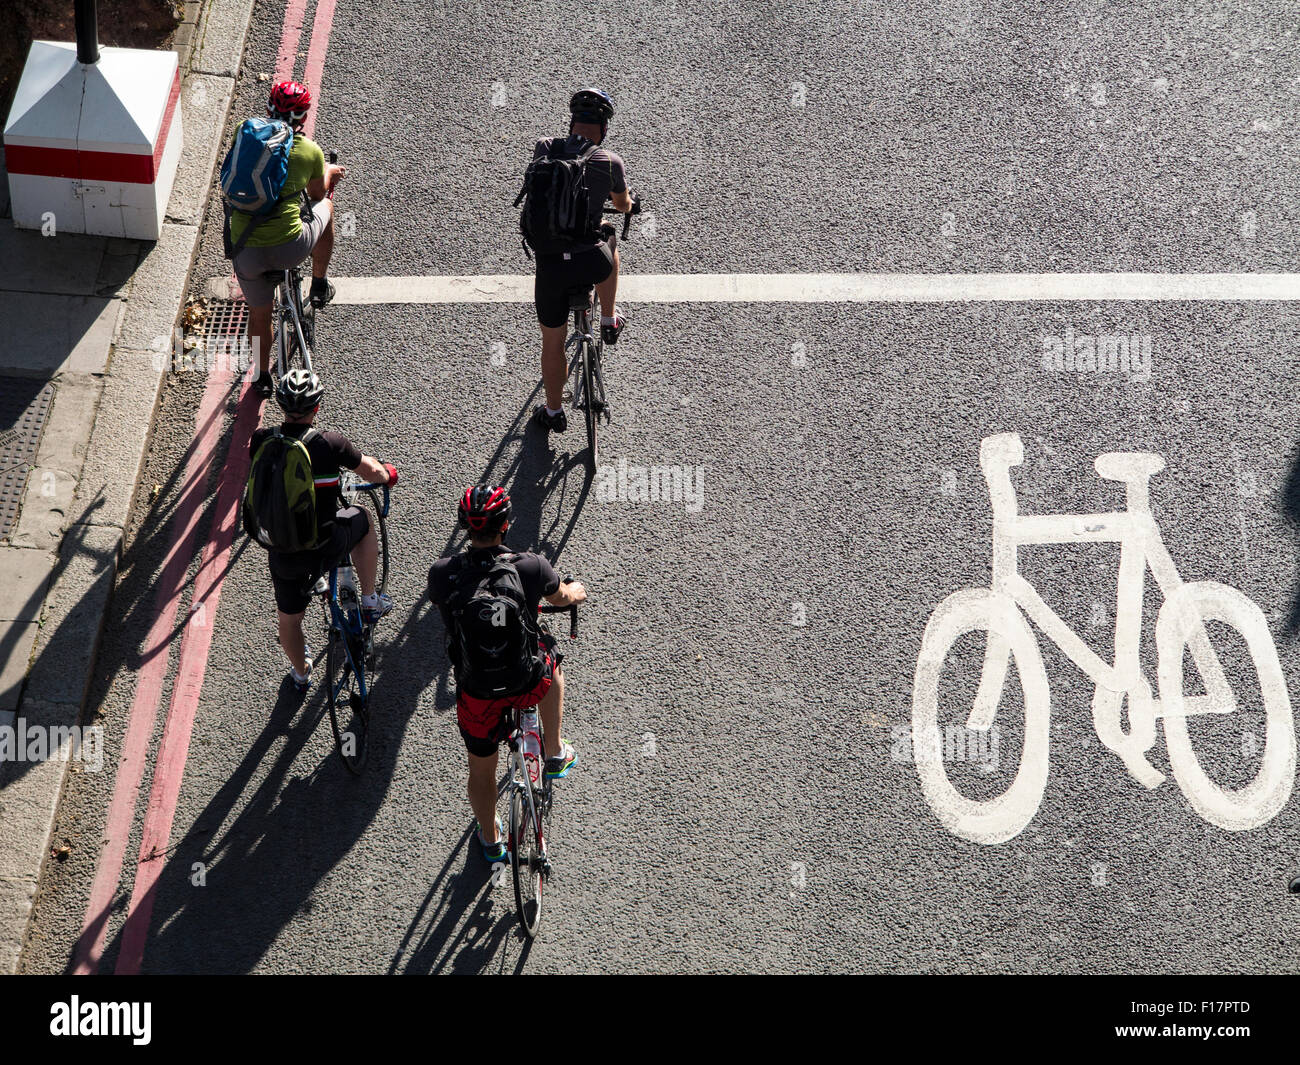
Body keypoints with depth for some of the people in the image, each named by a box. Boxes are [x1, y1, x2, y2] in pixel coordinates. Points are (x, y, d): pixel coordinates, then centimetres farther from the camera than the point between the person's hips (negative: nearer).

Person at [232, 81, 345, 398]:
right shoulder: (311, 151, -3)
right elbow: (317, 194, 17)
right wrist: (329, 172, 40)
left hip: (246, 250, 2)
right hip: (288, 248, -2)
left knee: (259, 314, 27)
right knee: (325, 207, 28)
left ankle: (263, 377, 40)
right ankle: (319, 286, 37)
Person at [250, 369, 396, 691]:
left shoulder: (262, 441, -9)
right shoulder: (330, 443, -16)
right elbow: (374, 473, 0)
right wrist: (388, 472, 24)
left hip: (283, 553, 3)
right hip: (326, 549, -2)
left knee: (289, 617, 27)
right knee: (363, 519, 29)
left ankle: (300, 672, 53)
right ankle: (369, 602, 36)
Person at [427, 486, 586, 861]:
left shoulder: (441, 574, -14)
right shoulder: (531, 567, -18)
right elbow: (561, 597, 6)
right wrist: (576, 591, 32)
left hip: (476, 692, 1)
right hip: (529, 684, -1)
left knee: (481, 770, 26)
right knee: (550, 660, 35)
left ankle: (491, 840, 47)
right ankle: (555, 754, 42)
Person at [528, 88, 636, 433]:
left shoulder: (544, 149, 1)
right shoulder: (611, 162, -3)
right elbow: (623, 204, 19)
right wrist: (629, 204, 45)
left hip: (549, 264, 1)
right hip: (592, 263, -1)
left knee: (552, 341, 21)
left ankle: (553, 412, 36)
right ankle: (609, 321, 42)